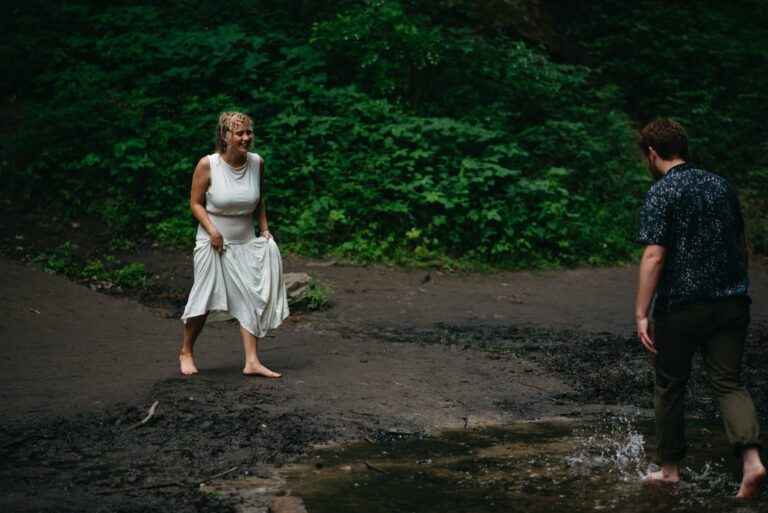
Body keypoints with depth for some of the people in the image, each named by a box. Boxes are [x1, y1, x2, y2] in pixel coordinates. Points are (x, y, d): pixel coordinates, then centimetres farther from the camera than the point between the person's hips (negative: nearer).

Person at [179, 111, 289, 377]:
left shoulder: (257, 163, 0)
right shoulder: (208, 165, -12)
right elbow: (196, 203, -6)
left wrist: (264, 228, 6)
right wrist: (212, 230, -18)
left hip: (246, 243, 4)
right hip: (214, 243, -4)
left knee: (251, 299, -5)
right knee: (205, 301, 1)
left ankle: (252, 362, -3)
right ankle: (186, 352, 24)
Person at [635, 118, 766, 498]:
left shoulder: (661, 194, -10)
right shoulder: (720, 186, 10)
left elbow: (654, 257, -17)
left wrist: (641, 314, -16)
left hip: (680, 307, -5)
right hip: (731, 303, 5)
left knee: (669, 387, 11)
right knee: (728, 382, 5)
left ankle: (670, 467, 22)